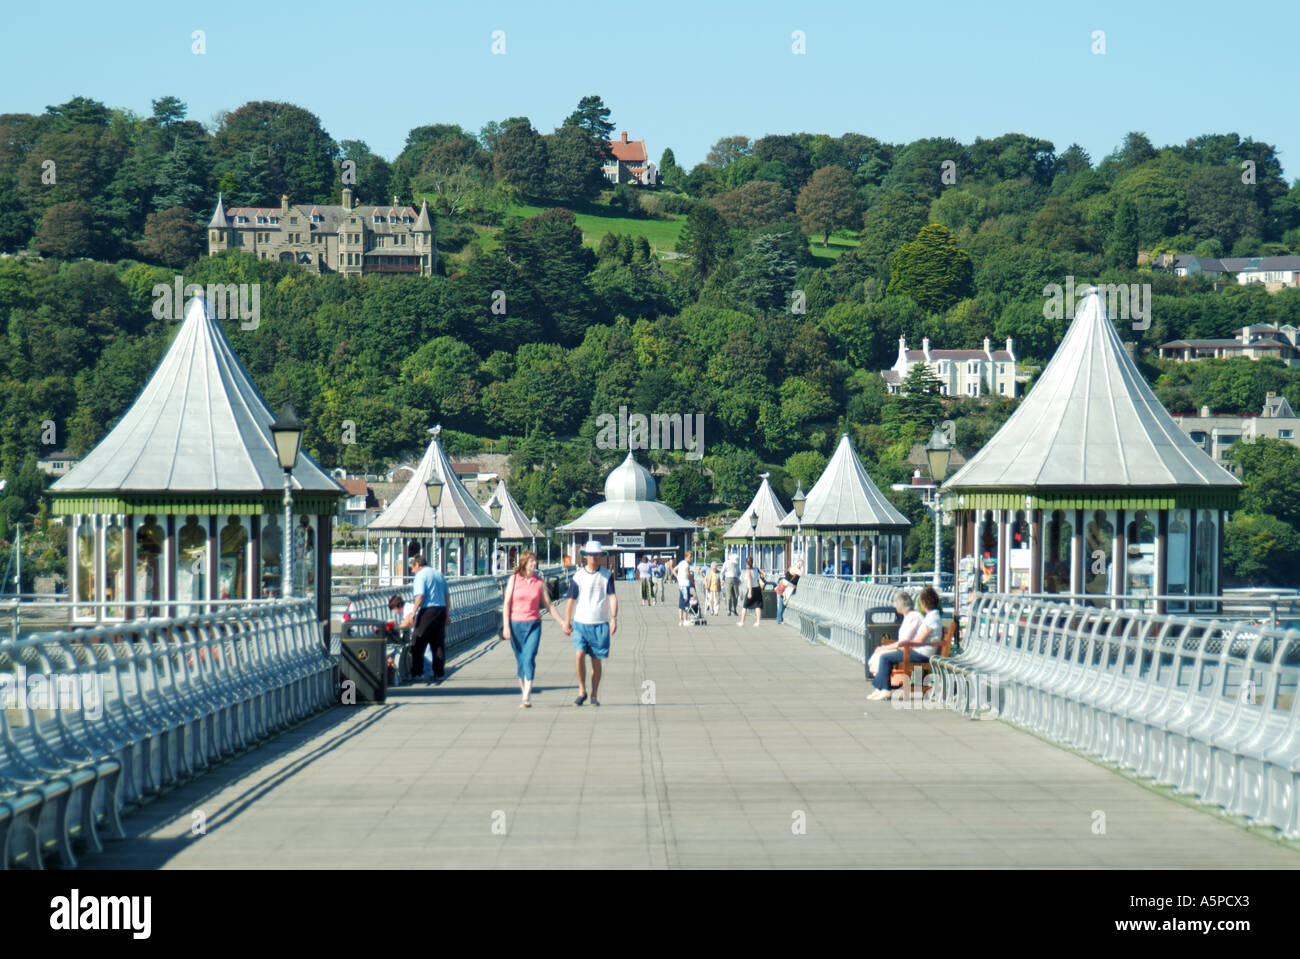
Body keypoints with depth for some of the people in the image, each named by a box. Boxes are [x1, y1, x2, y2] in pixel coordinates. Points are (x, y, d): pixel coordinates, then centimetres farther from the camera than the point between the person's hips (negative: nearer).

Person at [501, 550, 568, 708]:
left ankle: (527, 698, -19)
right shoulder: (514, 580, 1)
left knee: (529, 659, -14)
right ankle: (525, 691, 23)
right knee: (520, 660, 7)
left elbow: (548, 605, 11)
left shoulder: (540, 582, 4)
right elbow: (506, 604, 1)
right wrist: (506, 627, -7)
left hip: (534, 624, 0)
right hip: (516, 624, 0)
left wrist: (562, 622, 8)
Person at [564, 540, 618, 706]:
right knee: (579, 654, -18)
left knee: (596, 660, 5)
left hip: (600, 624, 0)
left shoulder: (607, 576, 4)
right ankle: (582, 691, -3)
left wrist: (614, 618, -16)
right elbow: (571, 599, 9)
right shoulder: (578, 576, 4)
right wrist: (566, 622, 7)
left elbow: (612, 597, -3)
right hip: (581, 623, 0)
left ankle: (594, 696, 16)